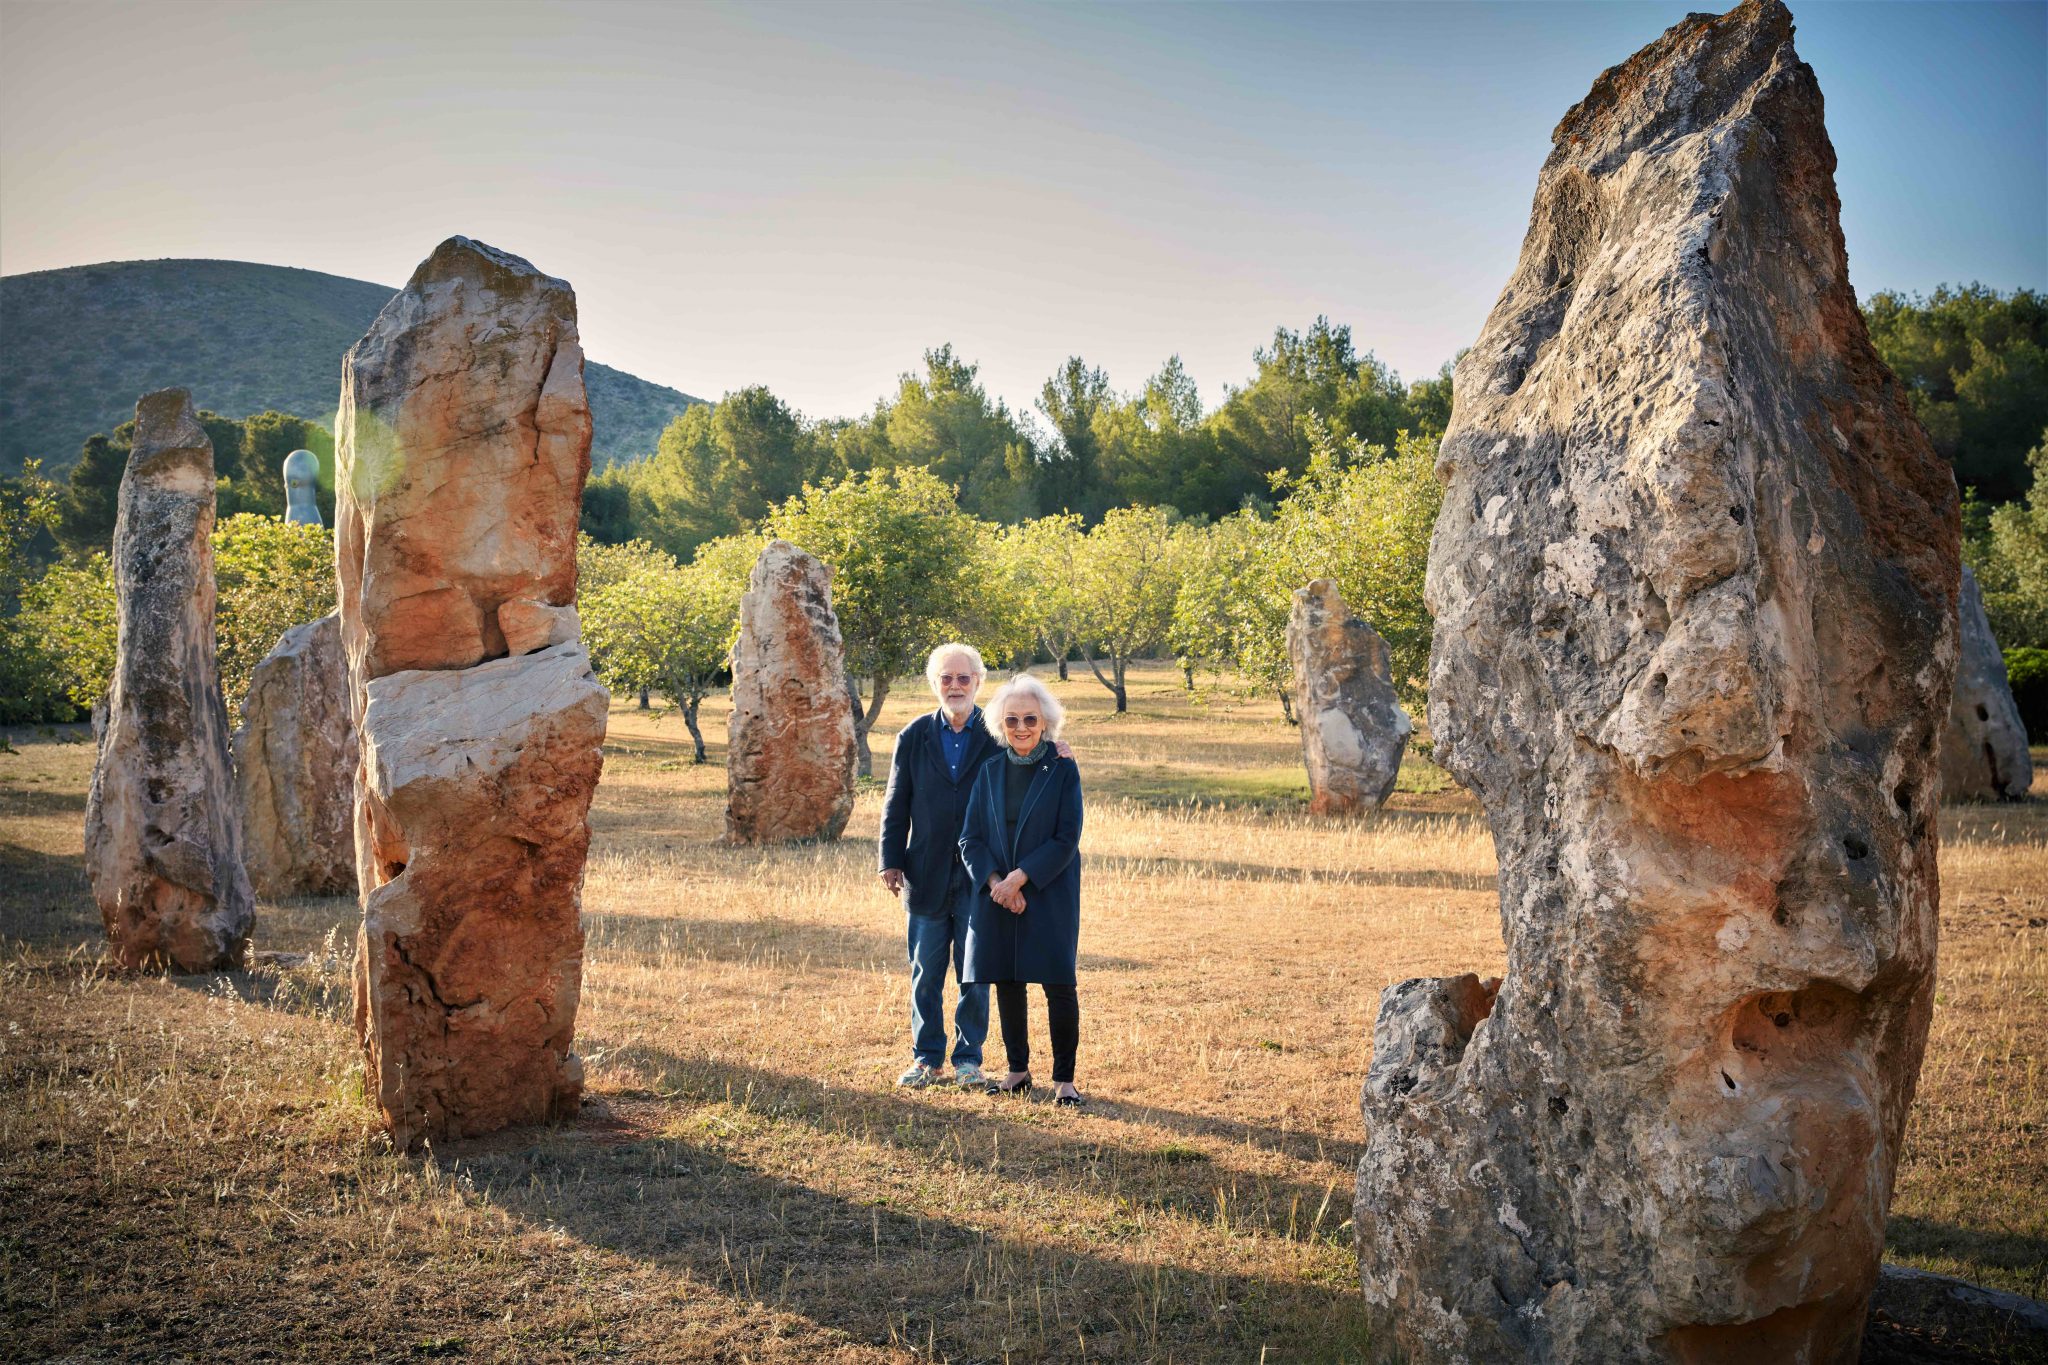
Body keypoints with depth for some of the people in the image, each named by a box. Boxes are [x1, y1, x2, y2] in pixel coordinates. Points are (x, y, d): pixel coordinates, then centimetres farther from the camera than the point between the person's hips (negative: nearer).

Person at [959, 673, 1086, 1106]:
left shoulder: (1062, 770, -3)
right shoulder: (991, 771, 8)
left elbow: (1066, 840, -8)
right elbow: (970, 838, 5)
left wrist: (1019, 878, -15)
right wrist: (996, 882, -11)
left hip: (1049, 895, -4)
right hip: (996, 894, 4)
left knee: (1058, 984, -6)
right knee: (1006, 983, 8)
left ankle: (1064, 1078, 3)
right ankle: (1018, 1070, 21)